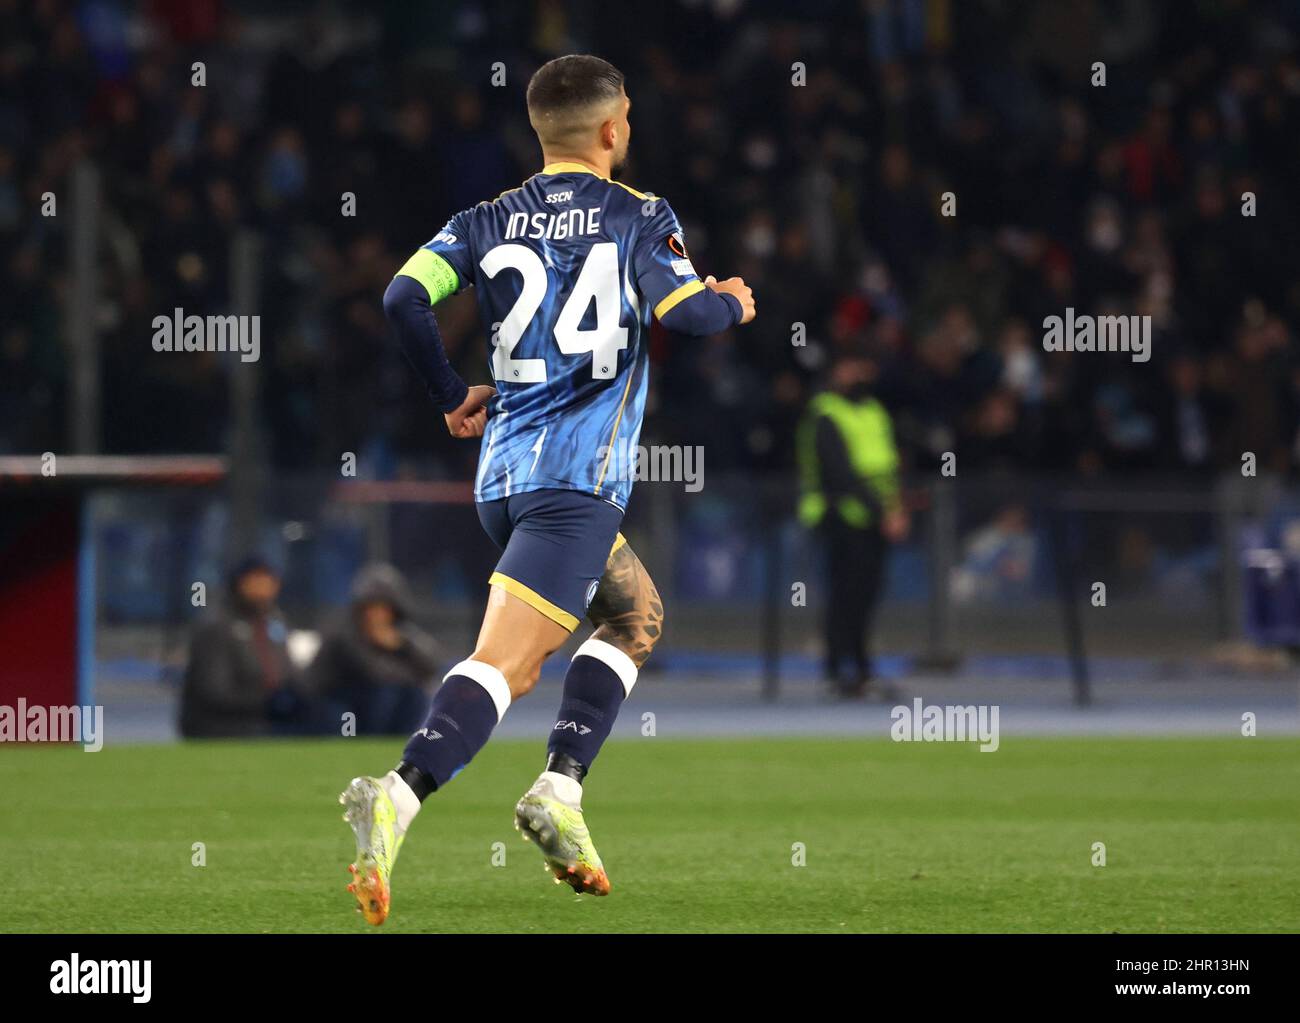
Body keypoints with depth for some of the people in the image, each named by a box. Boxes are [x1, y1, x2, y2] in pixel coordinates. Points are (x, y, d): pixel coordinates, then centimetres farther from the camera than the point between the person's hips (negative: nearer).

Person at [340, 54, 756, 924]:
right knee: (503, 662, -14)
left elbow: (405, 297, 0)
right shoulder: (641, 217, 2)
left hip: (502, 475, 7)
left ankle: (560, 792, 9)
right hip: (577, 479, -7)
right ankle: (398, 797, -34)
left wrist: (453, 394, 13)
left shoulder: (489, 221, 13)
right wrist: (732, 303, 13)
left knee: (639, 614, 24)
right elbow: (689, 313, -10)